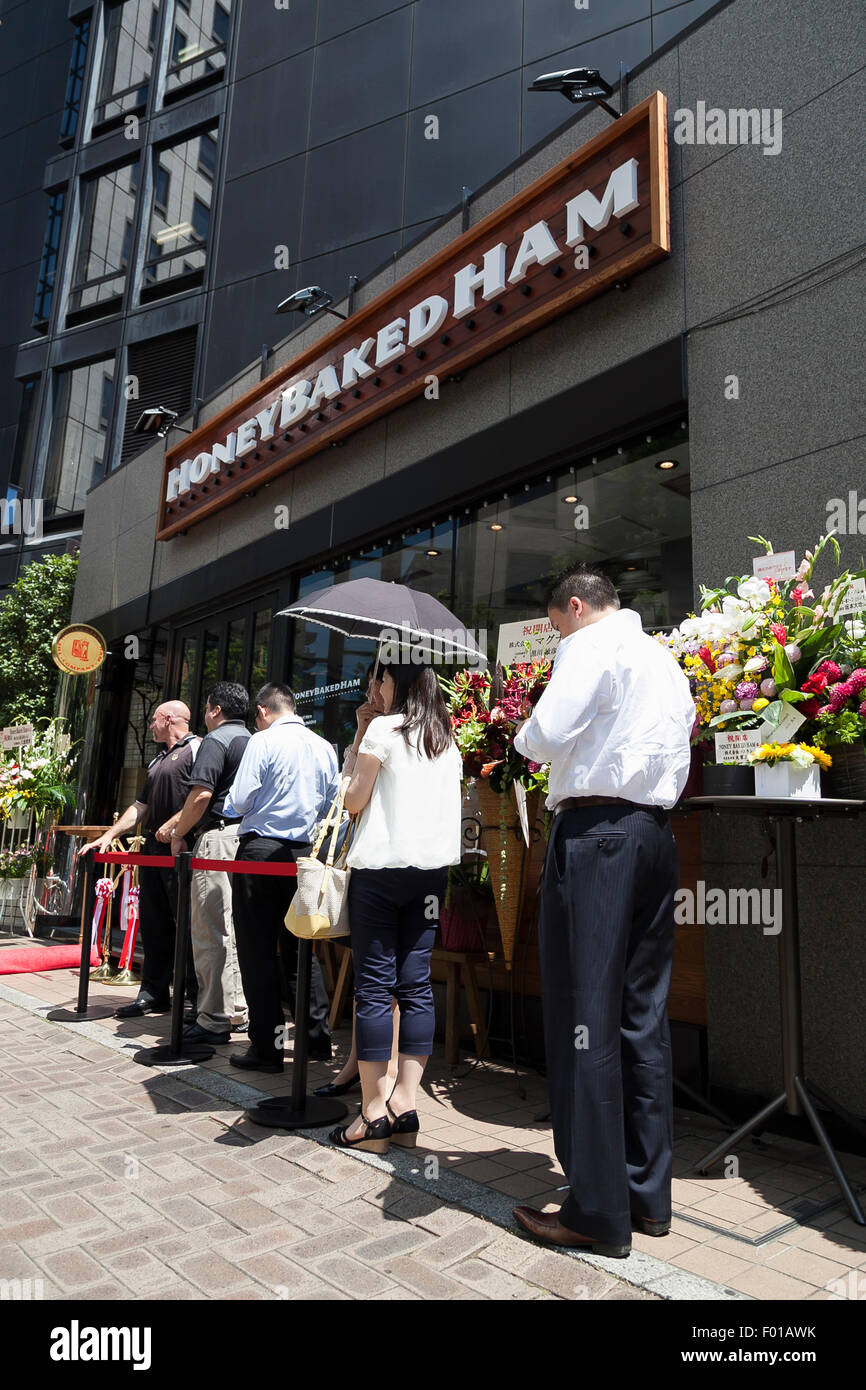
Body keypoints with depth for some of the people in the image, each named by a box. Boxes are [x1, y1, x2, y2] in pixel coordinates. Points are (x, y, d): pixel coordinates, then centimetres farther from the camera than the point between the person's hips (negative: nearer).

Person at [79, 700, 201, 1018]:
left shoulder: (196, 748, -6)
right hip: (153, 849, 9)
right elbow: (140, 807, 26)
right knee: (153, 923, 11)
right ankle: (153, 994, 19)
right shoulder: (157, 761, 24)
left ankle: (198, 997, 2)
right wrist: (108, 836, 19)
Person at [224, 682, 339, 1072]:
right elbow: (332, 804, 14)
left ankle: (267, 1046, 7)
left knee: (258, 951, 3)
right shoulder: (324, 747, 9)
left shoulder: (262, 741, -6)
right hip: (304, 850, 5)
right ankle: (318, 1037, 18)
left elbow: (239, 801, -9)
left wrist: (229, 806, 12)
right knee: (301, 948, 14)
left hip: (261, 847, -5)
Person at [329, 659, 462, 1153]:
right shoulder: (447, 740, 12)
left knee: (374, 985, -1)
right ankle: (404, 1103, 9)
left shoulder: (384, 728, -5)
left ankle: (375, 1110, 4)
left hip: (381, 866, -5)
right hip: (432, 868, 6)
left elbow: (355, 801, -2)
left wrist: (360, 740, 6)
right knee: (417, 984, 6)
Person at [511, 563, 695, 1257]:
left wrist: (523, 737, 5)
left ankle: (599, 1212, 4)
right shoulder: (667, 661, 22)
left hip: (596, 831, -9)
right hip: (657, 831, 9)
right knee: (644, 1015, 12)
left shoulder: (592, 645, -3)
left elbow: (546, 735, -15)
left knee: (586, 1015, -3)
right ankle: (649, 1195, 21)